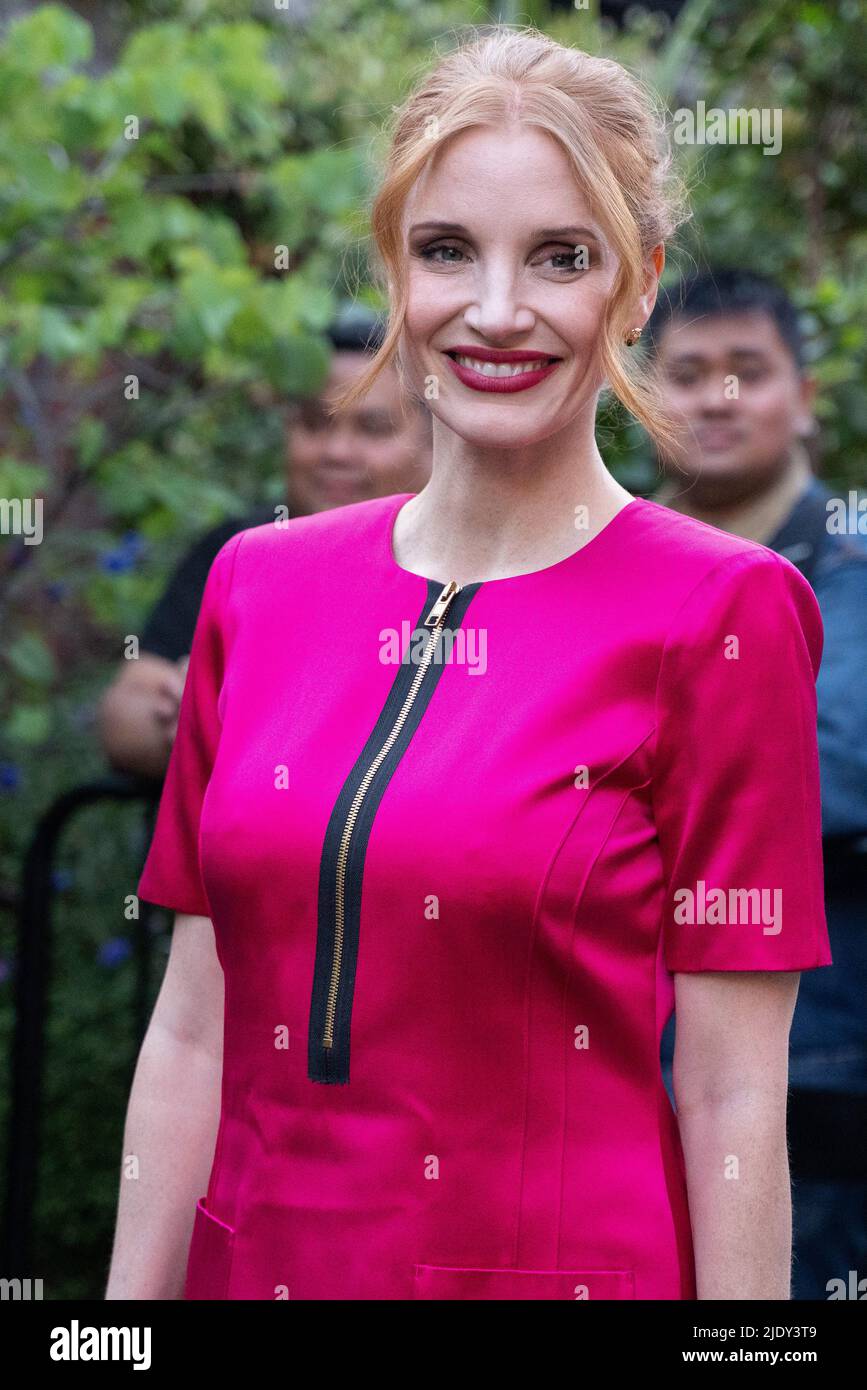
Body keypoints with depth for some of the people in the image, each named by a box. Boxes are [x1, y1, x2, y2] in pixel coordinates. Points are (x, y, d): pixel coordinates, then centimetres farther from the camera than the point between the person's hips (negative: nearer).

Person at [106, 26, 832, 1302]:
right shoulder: (260, 587, 4)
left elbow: (732, 1099, -11)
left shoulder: (721, 611, -9)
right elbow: (192, 1031, 6)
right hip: (255, 1264, 4)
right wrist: (125, 1310, 4)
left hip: (562, 1266, -4)